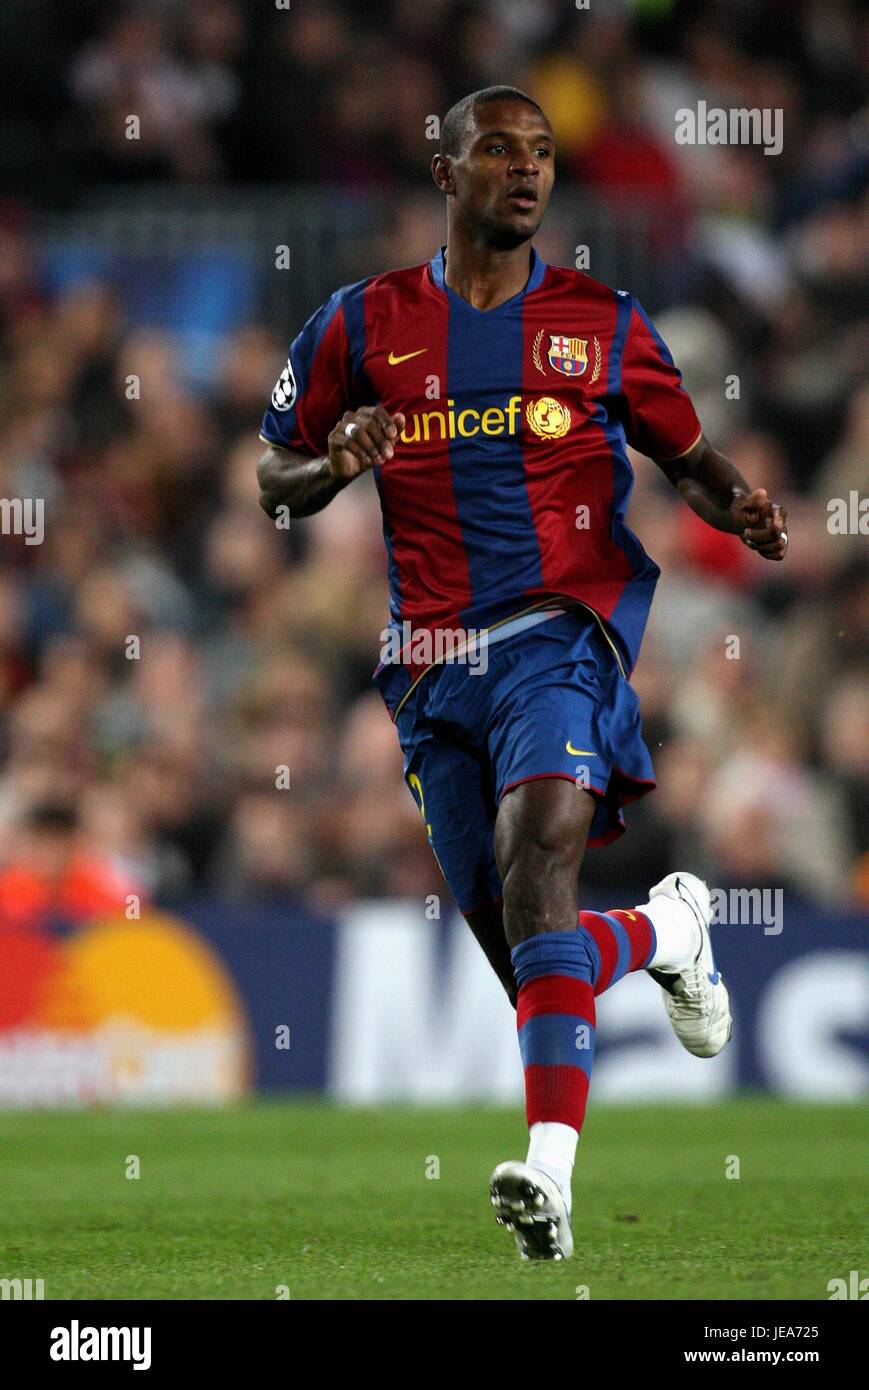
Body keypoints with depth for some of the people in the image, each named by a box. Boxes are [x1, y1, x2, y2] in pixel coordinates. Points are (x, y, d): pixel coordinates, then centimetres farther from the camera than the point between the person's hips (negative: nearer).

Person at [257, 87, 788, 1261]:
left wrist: (741, 509, -4)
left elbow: (686, 456, 19)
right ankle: (668, 929, 38)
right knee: (527, 966, 4)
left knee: (535, 888, -26)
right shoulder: (365, 325, 9)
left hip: (562, 633, -3)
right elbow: (275, 479, 15)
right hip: (434, 662, 3)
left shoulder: (603, 324, 9)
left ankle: (551, 1170, -34)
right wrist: (336, 465, -9)